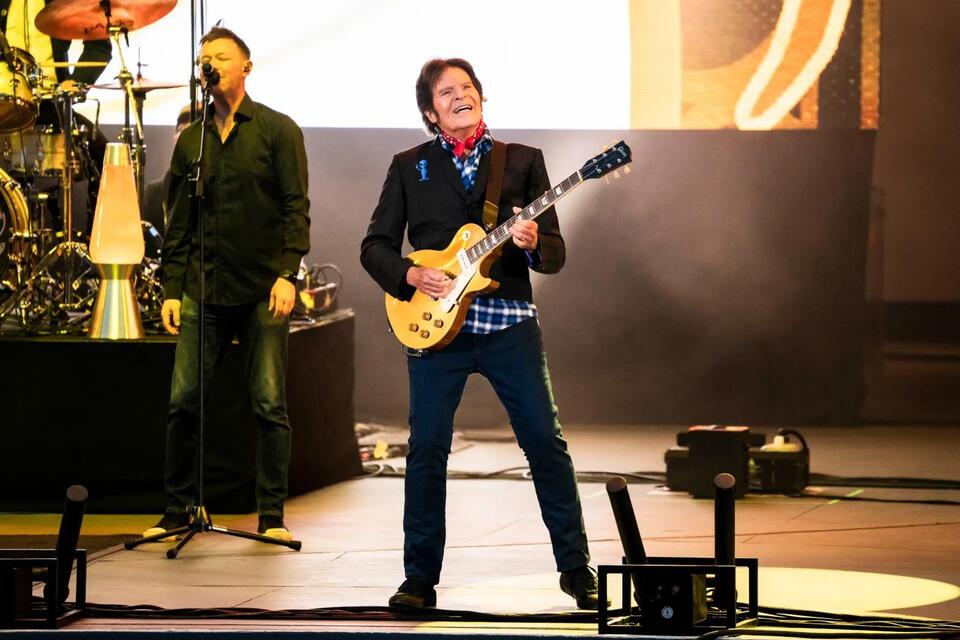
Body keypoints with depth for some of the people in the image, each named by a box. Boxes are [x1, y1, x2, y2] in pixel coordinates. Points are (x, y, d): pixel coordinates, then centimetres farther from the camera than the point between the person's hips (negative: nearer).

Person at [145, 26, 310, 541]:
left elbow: (296, 207, -4)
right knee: (183, 400, -1)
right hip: (205, 288, 3)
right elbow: (178, 223, 15)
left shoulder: (277, 131, 2)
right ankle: (178, 509, 9)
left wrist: (287, 273, -14)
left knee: (269, 403, -3)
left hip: (263, 290, -3)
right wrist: (172, 289, 7)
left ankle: (272, 514, 4)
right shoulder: (190, 141, 13)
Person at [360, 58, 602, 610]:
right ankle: (421, 579, 8)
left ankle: (576, 567, 7)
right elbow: (375, 246, 9)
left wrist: (533, 245, -16)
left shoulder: (523, 161, 9)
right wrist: (411, 276, -9)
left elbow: (556, 253, 6)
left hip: (509, 323, 0)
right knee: (427, 450, -1)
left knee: (546, 442, -2)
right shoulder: (410, 167, 9)